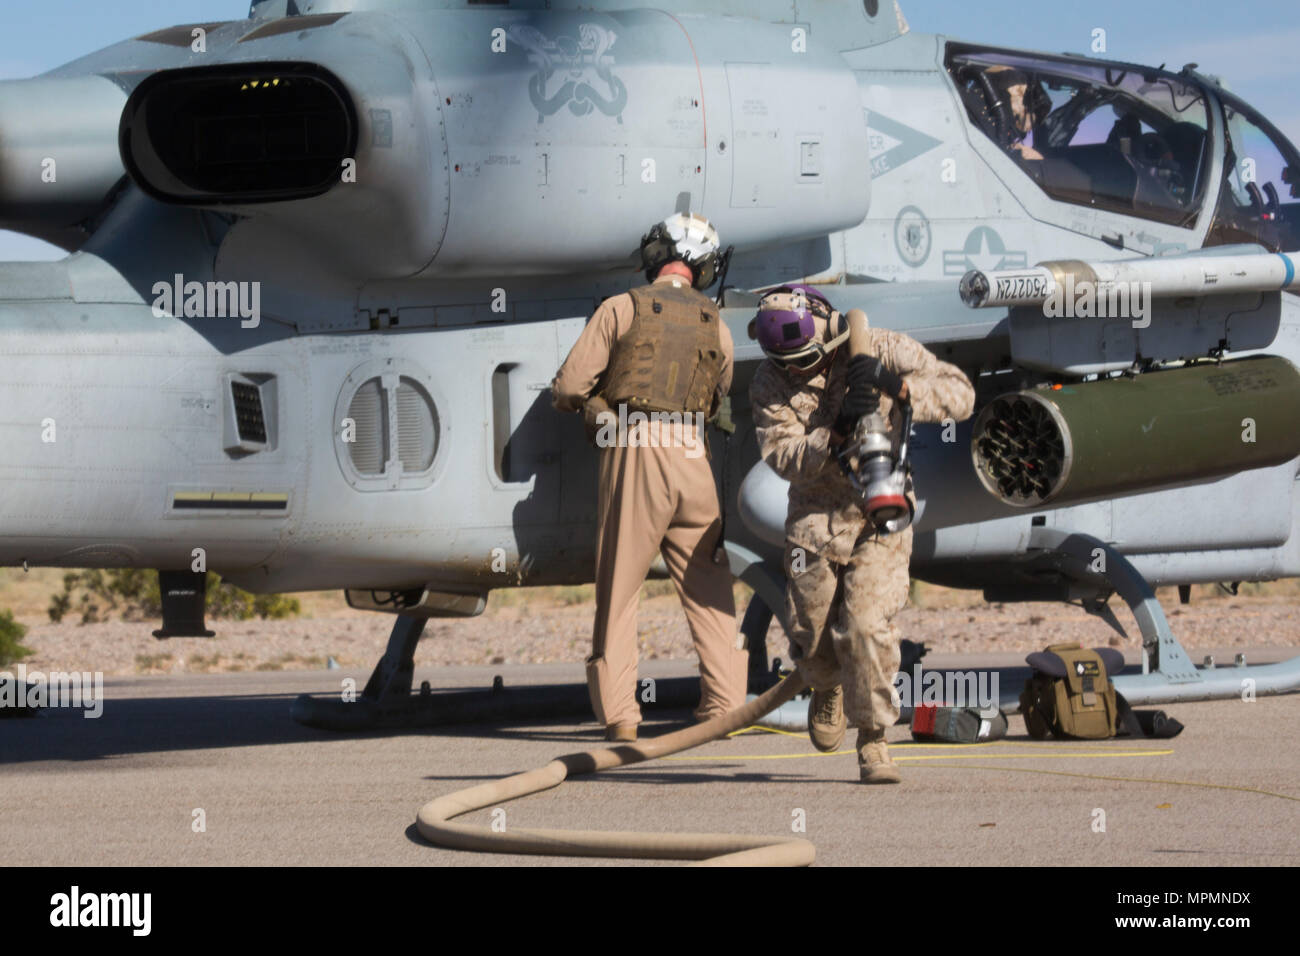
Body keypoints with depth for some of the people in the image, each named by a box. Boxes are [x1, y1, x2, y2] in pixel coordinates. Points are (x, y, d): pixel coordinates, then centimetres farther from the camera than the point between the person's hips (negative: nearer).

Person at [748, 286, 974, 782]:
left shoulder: (882, 351, -11)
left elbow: (960, 393, -12)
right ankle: (827, 689, 38)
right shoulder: (772, 380, -7)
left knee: (867, 626, -16)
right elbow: (779, 452, -17)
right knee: (809, 630, 2)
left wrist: (903, 389, -30)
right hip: (816, 513, 2)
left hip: (879, 516, -2)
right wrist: (834, 440, -33)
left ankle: (873, 739, -2)